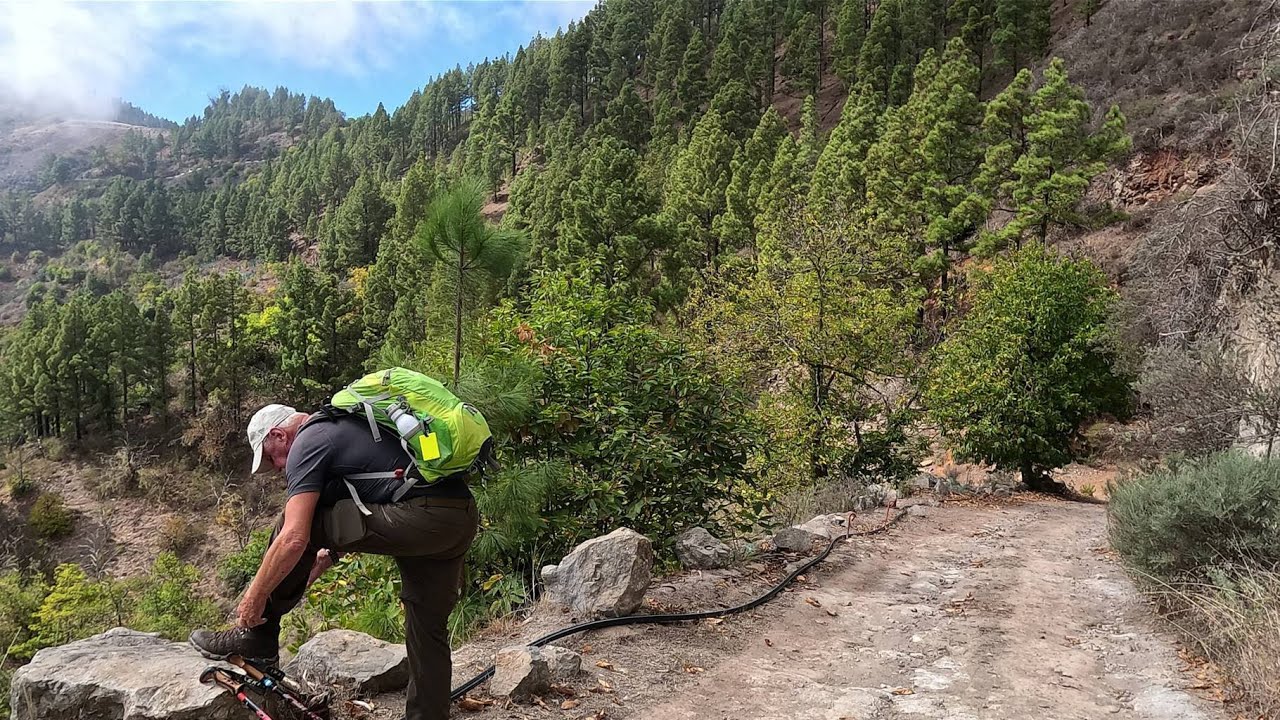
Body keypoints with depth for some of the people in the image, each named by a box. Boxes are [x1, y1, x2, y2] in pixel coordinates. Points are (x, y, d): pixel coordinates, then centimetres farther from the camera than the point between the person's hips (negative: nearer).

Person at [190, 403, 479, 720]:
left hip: (419, 517, -9)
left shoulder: (307, 444, 0)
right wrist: (323, 559, 38)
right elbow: (346, 526, 36)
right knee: (428, 630, 19)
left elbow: (294, 539, -10)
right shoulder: (342, 426, 28)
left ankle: (256, 637, 13)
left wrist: (254, 597, 2)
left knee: (294, 528, 2)